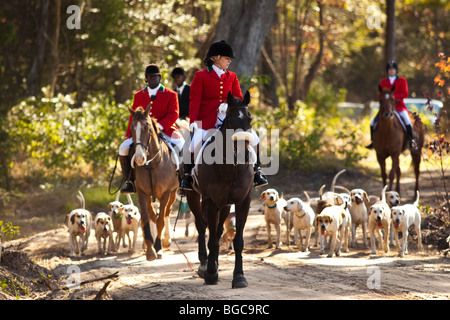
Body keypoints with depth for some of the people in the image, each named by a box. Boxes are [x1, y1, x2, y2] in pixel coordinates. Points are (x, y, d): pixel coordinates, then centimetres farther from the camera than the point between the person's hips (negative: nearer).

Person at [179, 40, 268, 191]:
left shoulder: (232, 77, 13)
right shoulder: (201, 76, 1)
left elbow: (238, 98, 9)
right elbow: (194, 100, -3)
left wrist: (228, 106, -14)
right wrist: (193, 121, -16)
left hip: (228, 119, 3)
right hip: (206, 121, -3)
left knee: (253, 138, -11)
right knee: (194, 143, -25)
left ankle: (256, 171, 3)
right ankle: (187, 175, -5)